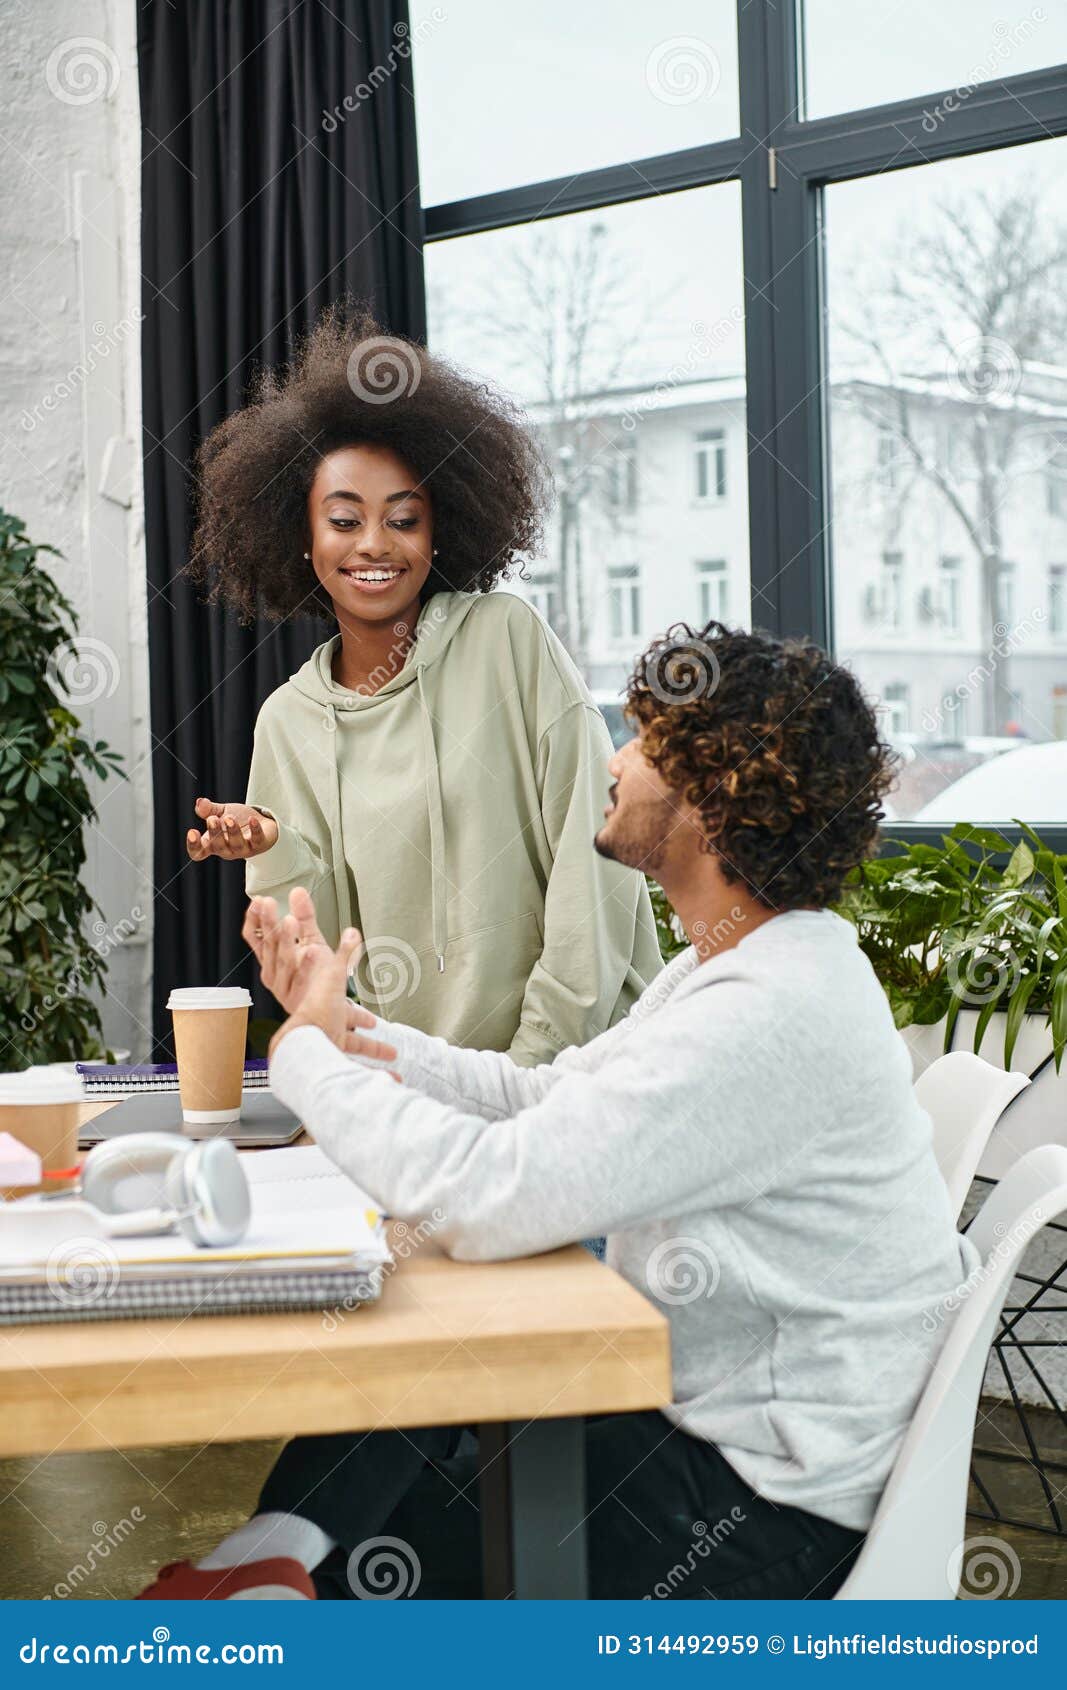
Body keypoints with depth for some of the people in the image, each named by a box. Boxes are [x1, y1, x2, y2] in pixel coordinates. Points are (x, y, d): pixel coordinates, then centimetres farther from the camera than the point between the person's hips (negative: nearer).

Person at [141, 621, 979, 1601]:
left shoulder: (768, 1015, -29)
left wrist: (310, 1057, -17)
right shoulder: (747, 962, 7)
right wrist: (353, 1034, -1)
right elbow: (540, 1100, 11)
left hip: (769, 1504, -9)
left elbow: (491, 1196, -33)